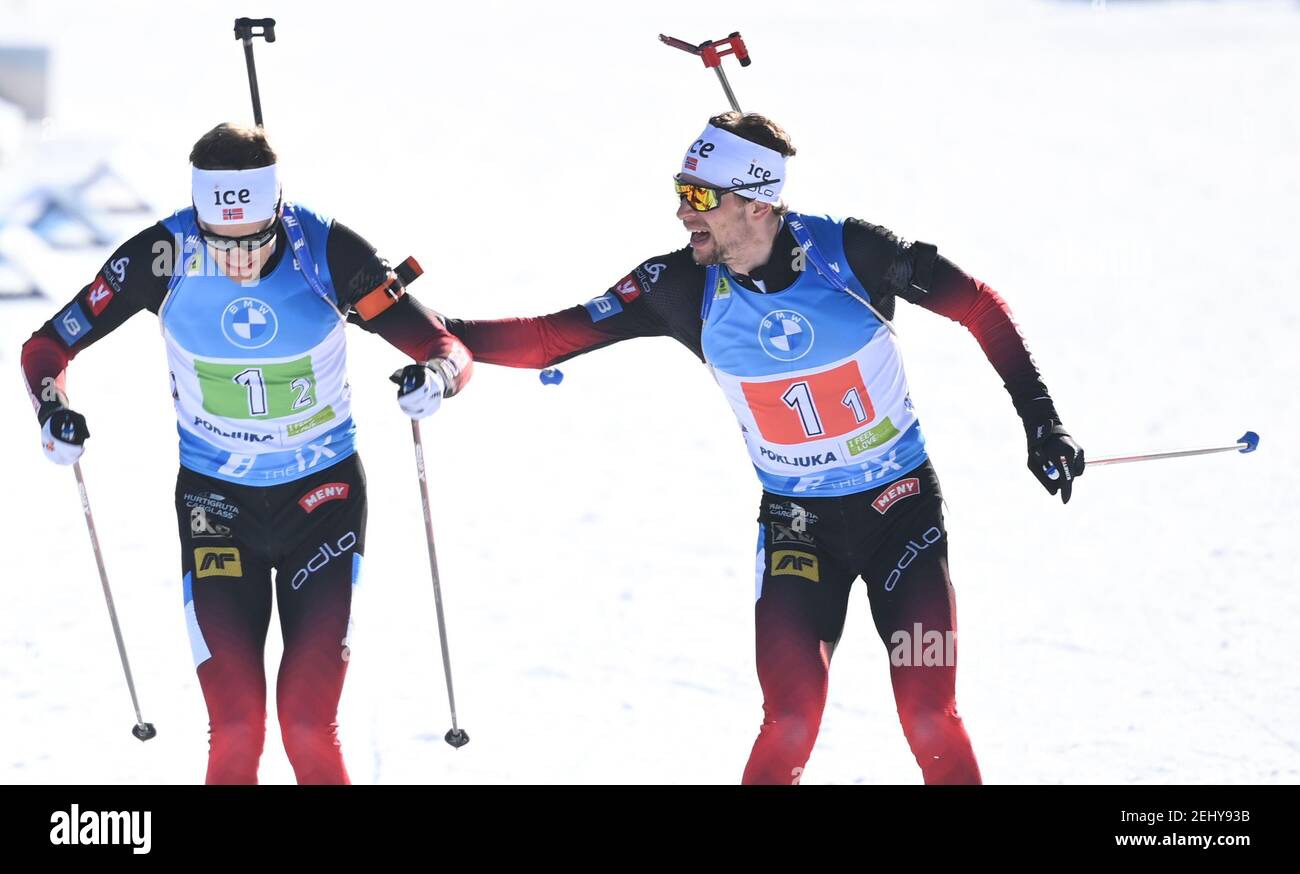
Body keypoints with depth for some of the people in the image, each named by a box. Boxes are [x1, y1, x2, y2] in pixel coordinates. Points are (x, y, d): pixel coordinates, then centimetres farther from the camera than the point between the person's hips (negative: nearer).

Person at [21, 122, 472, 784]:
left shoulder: (327, 251, -19)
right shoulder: (165, 256, -17)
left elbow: (448, 350, -14)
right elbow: (48, 347, -7)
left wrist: (435, 378, -37)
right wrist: (53, 410, -28)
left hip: (322, 500, -1)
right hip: (215, 502, 1)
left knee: (308, 727, -10)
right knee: (235, 730, -11)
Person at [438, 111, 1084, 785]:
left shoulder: (850, 253, -18)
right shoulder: (684, 288, -11)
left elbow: (979, 307, -7)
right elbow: (555, 336, -9)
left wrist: (1040, 420, -9)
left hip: (901, 505, -1)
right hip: (796, 521, 2)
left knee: (931, 724, -8)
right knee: (789, 727, -13)